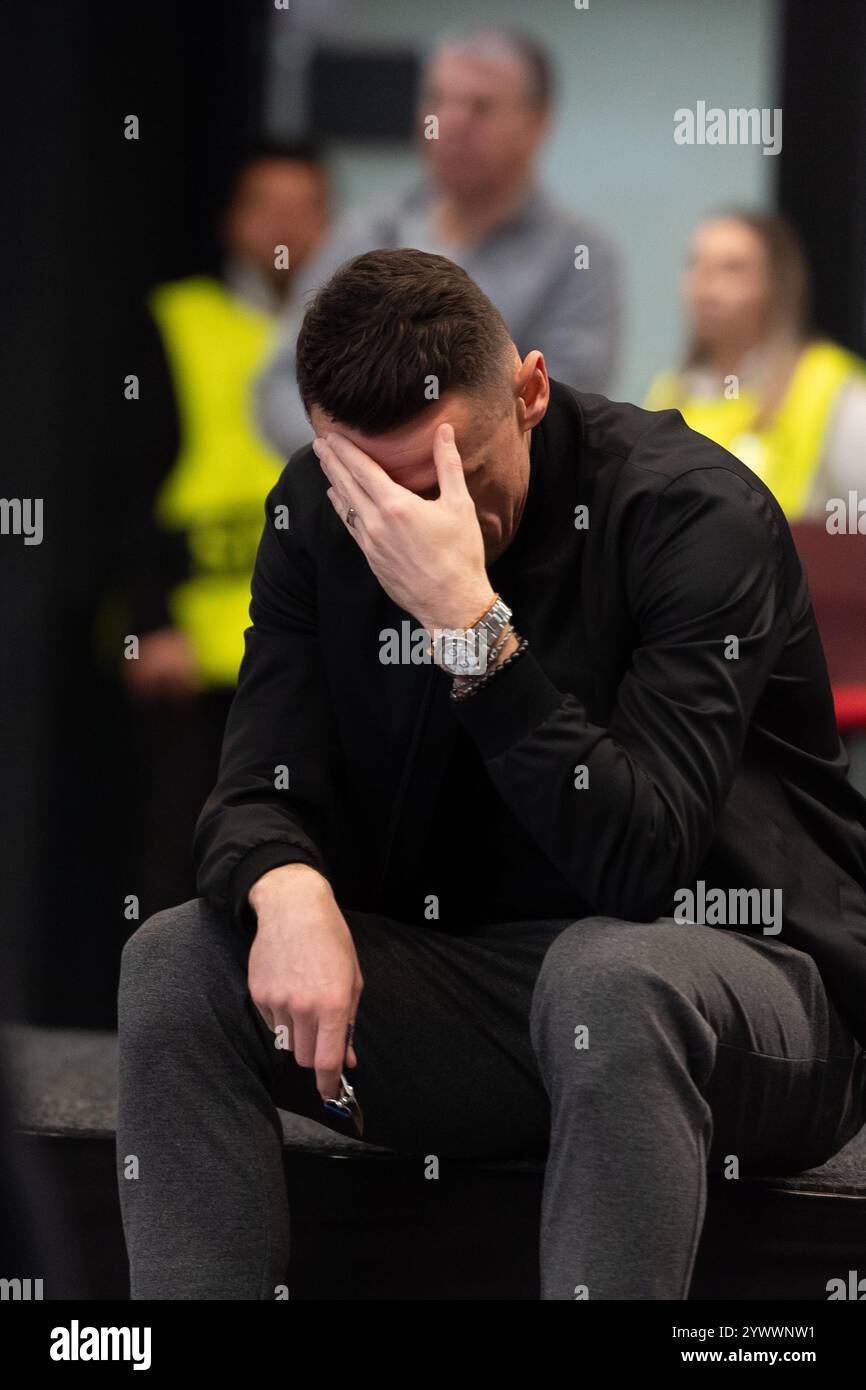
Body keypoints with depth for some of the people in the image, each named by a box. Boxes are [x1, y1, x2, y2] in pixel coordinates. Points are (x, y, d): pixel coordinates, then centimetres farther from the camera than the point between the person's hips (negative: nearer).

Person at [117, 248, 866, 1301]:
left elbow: (645, 865, -28)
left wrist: (469, 620, -34)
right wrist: (288, 888, -28)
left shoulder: (694, 511, -19)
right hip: (474, 971, 5)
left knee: (609, 976, -39)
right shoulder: (319, 514, -1)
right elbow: (259, 792, -3)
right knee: (174, 963, -15)